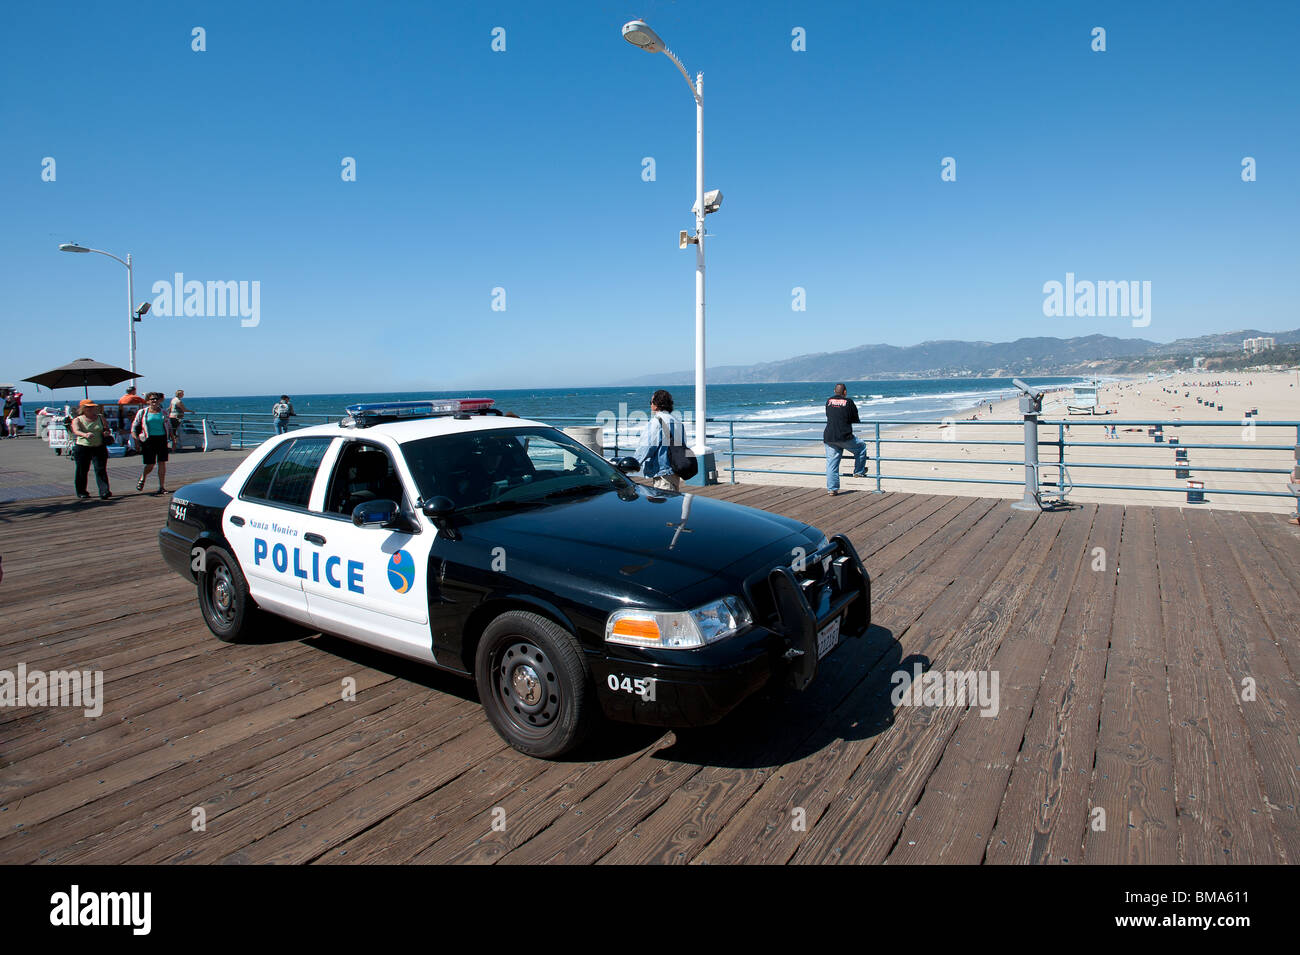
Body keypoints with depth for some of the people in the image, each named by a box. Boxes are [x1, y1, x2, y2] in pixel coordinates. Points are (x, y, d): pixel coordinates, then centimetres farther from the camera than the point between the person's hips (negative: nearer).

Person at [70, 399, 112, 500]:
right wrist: (85, 435, -41)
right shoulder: (77, 420, -1)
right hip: (83, 447, -1)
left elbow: (107, 429, 19)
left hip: (99, 447, 2)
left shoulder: (100, 418, 10)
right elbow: (76, 431, -19)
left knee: (101, 469, -9)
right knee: (82, 471, 7)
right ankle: (81, 493, 21)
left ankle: (104, 492, -17)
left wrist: (106, 432, -6)